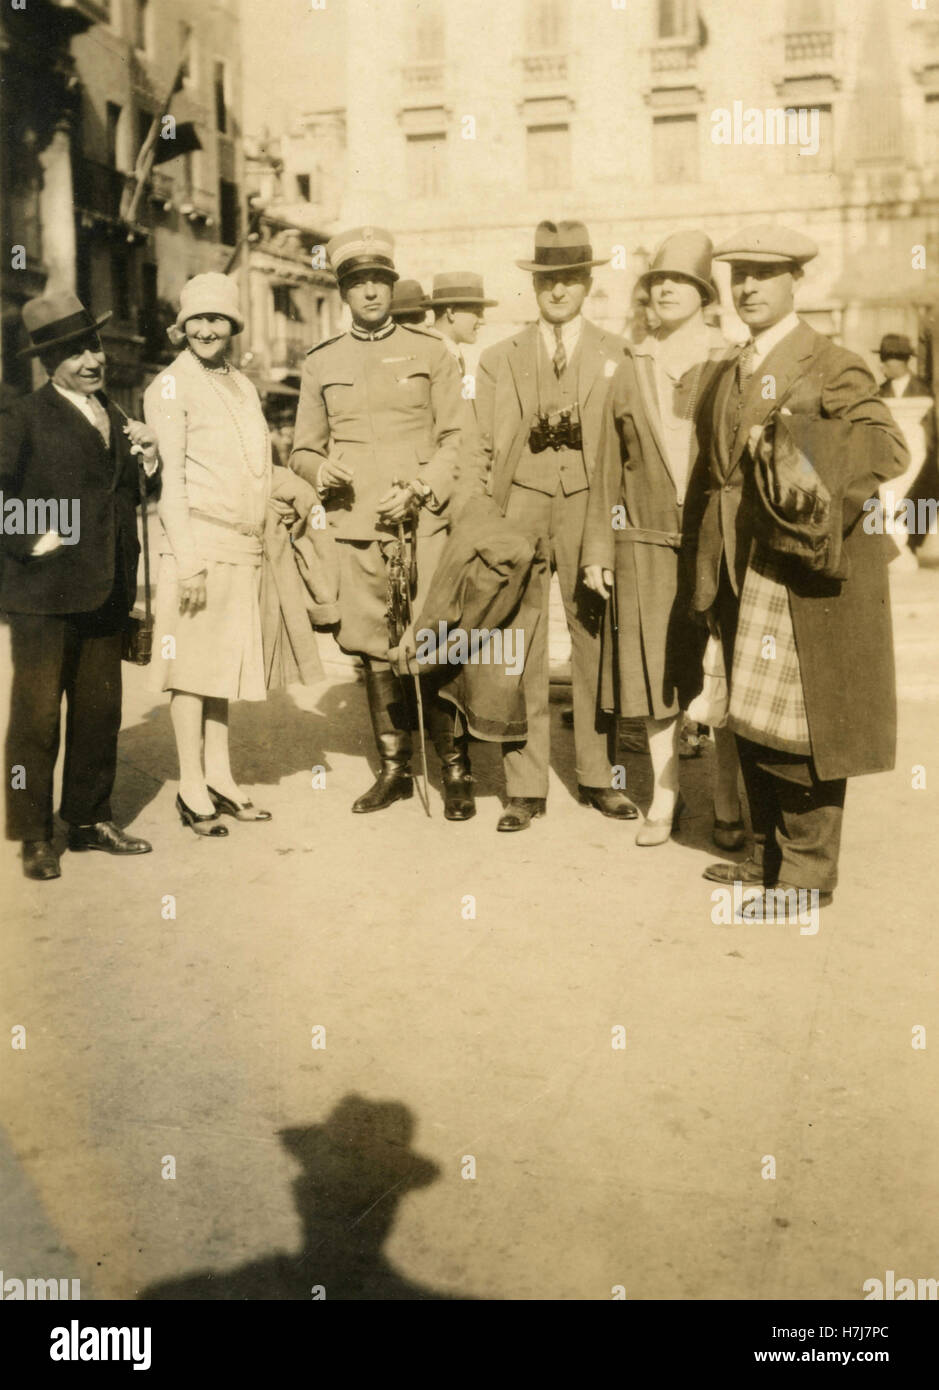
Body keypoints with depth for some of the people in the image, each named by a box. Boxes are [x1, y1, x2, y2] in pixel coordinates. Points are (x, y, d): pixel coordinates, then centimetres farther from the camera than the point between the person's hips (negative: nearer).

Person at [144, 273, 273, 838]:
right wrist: (188, 561, -16)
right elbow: (170, 478, -11)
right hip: (198, 541, -7)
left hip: (244, 547, 7)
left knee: (227, 658, 12)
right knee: (191, 661, -1)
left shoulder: (243, 385, 16)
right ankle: (192, 788, 6)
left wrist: (264, 545, 15)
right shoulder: (172, 385, -6)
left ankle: (220, 776, 21)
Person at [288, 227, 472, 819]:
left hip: (423, 524, -2)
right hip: (355, 527, 3)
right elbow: (304, 447, 17)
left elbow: (458, 439, 4)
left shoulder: (430, 351, 8)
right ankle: (395, 768, 18)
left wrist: (420, 490, -12)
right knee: (375, 651, 6)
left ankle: (457, 771, 4)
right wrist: (321, 469, -6)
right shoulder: (322, 362, 13)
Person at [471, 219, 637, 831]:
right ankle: (525, 786, 5)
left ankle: (598, 776, 14)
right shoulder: (500, 359, 15)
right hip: (520, 504, 1)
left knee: (596, 638, 2)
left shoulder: (617, 354, 11)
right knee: (518, 647, -2)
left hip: (590, 505, 0)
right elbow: (484, 451, 11)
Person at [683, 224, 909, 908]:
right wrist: (708, 557, 12)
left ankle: (808, 870, 12)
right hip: (746, 583, 7)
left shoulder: (835, 369, -7)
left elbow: (888, 448, -20)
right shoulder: (728, 377, 14)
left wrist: (792, 442, -28)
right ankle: (767, 854, 29)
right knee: (751, 722, 14)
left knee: (805, 726, -2)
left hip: (809, 579, -7)